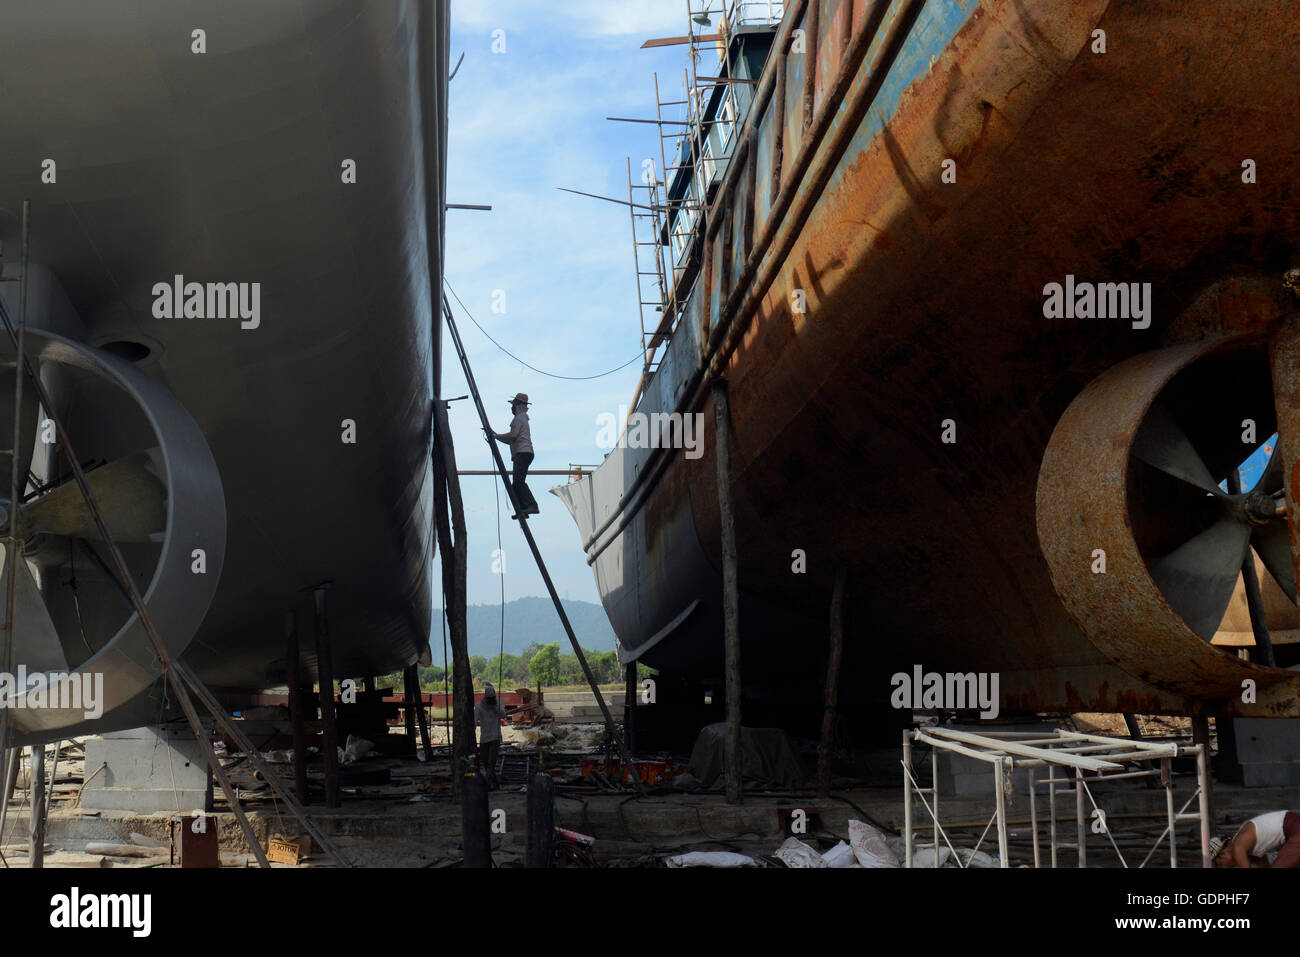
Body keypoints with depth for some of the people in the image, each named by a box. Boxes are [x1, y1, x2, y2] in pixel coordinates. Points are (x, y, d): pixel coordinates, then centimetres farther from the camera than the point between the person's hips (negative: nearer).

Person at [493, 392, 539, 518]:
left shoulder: (519, 418, -1)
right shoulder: (523, 418, 30)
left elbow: (513, 435, -14)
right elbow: (512, 441, 30)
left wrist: (497, 435, -2)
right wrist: (496, 436, 27)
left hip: (522, 452, -10)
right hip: (523, 454, 10)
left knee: (518, 481, -21)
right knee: (517, 483, 6)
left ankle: (532, 505, -32)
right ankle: (523, 509, 1)